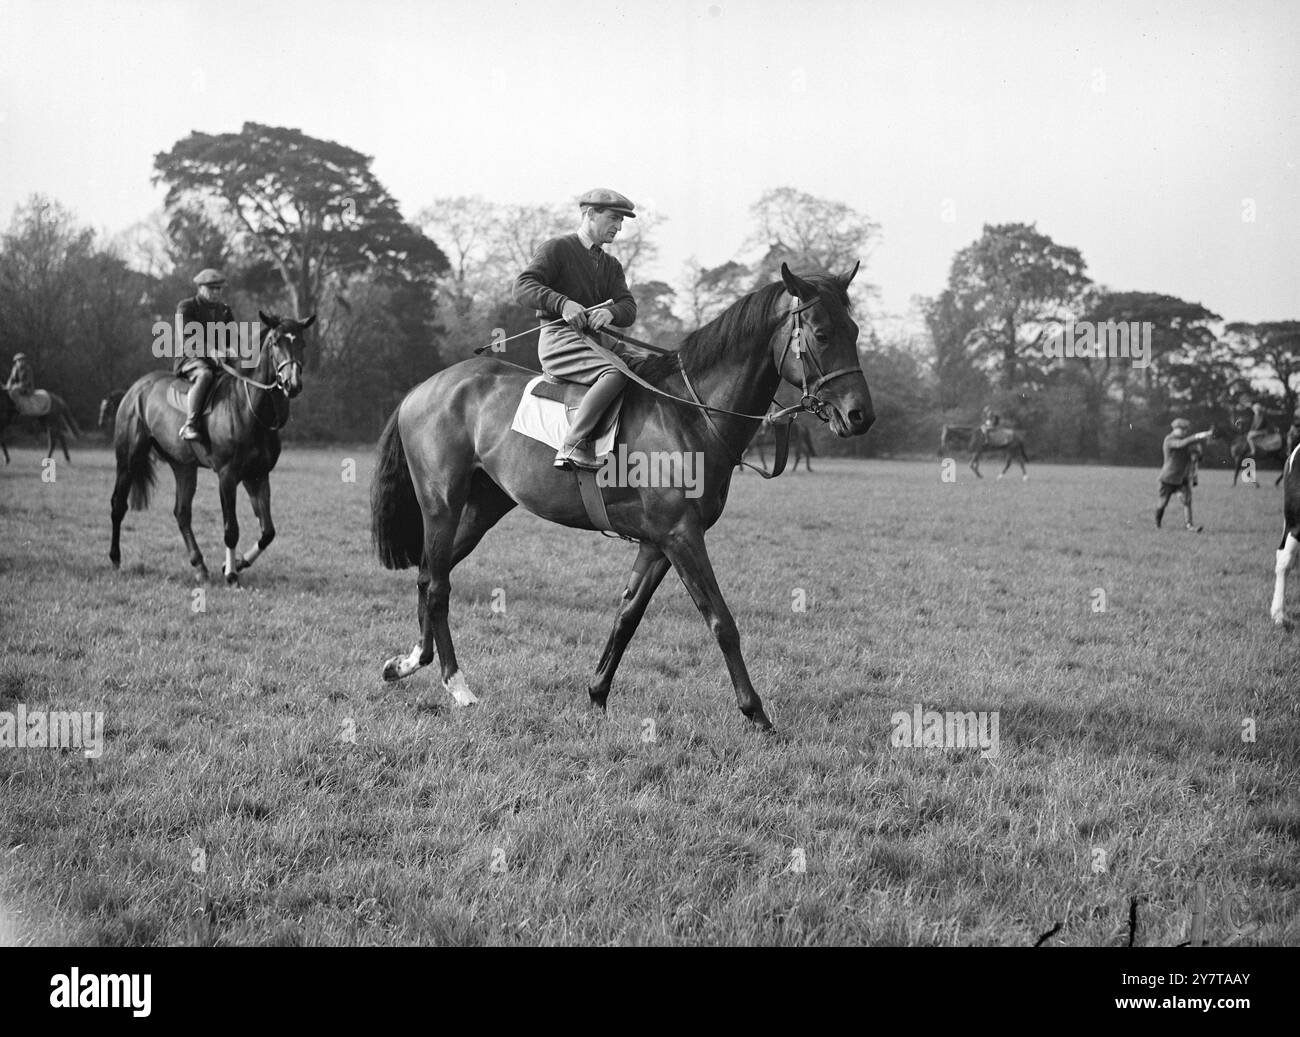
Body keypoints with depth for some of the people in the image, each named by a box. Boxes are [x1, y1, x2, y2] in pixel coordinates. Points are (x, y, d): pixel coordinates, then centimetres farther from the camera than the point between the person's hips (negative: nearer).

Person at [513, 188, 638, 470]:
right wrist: (563, 303, -28)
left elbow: (629, 308, 9)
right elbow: (522, 287, -11)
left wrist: (610, 313, -17)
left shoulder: (611, 265, 21)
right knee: (615, 374, -32)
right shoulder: (557, 249, 0)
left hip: (595, 339, 8)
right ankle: (572, 447, -37)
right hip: (559, 338, -8)